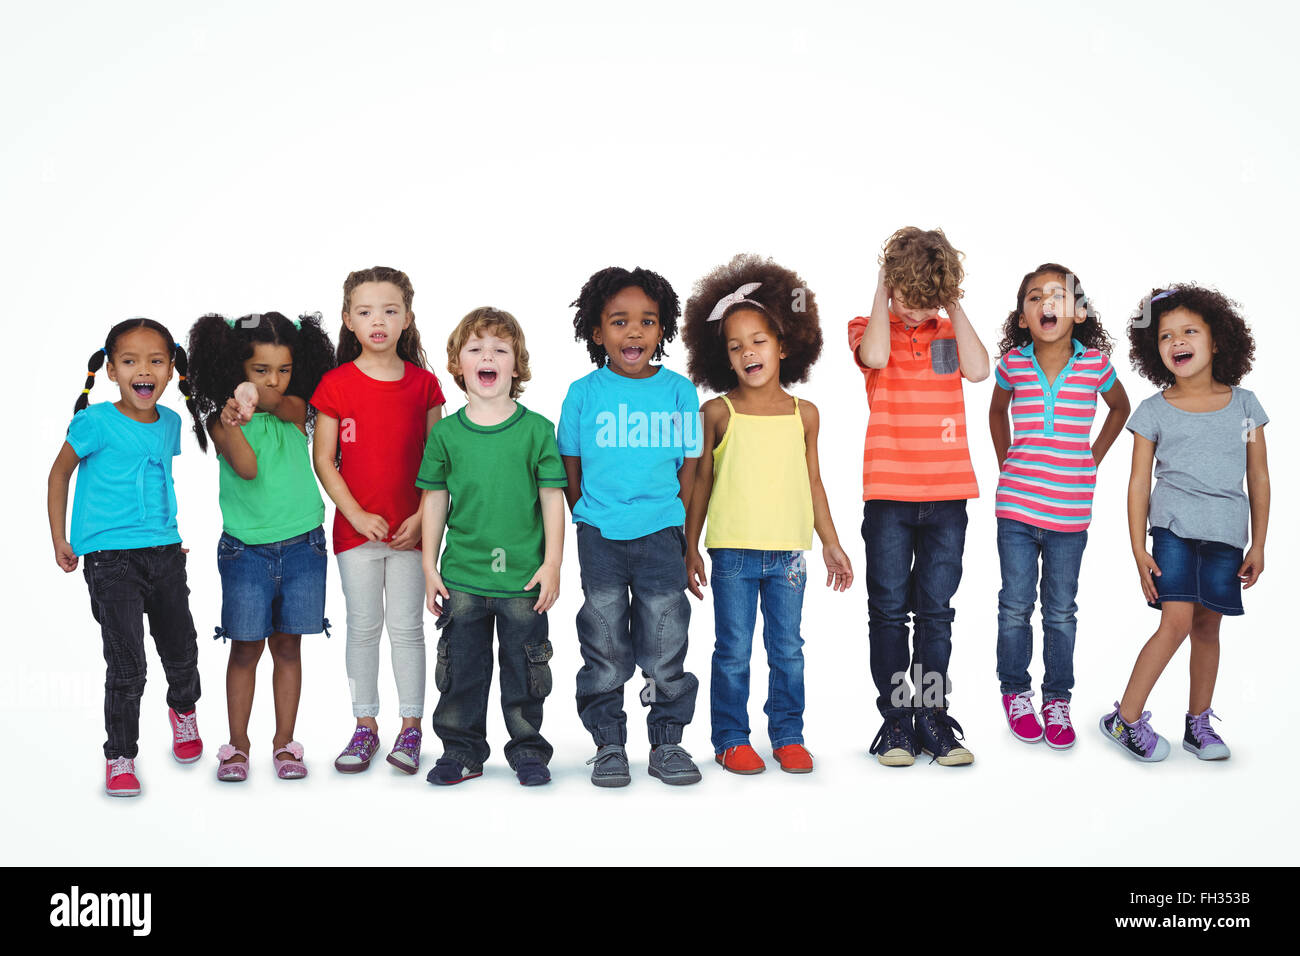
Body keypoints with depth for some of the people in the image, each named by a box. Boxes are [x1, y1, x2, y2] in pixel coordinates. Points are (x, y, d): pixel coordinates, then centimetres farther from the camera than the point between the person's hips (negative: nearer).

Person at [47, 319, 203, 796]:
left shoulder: (170, 423, 5)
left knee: (181, 650, 14)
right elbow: (59, 474, 2)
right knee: (126, 667, -6)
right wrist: (59, 540, 2)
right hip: (111, 559, -5)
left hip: (164, 554, 5)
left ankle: (182, 710, 45)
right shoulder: (96, 422, -10)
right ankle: (119, 757, 11)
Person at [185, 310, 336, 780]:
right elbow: (247, 467, -20)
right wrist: (231, 422, -36)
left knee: (287, 645, 9)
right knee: (245, 648, 3)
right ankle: (237, 744, 16)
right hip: (246, 549, -2)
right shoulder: (223, 420, -5)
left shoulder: (296, 410, 3)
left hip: (302, 547, 2)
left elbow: (289, 408, -20)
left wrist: (261, 402, -39)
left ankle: (284, 742, 19)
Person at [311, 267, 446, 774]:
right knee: (363, 627, 9)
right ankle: (365, 726, 20)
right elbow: (323, 459, -1)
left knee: (406, 627, 6)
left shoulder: (423, 383, 0)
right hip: (356, 524, 0)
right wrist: (357, 515, -10)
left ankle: (410, 728, 16)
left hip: (410, 528, 0)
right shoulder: (336, 384, -3)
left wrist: (422, 517, -8)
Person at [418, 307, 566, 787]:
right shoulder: (445, 433, 1)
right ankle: (462, 751, 25)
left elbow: (553, 497, -1)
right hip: (461, 577, 2)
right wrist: (429, 566, 6)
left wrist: (552, 563, -5)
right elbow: (435, 499, 7)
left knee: (524, 670, 8)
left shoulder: (537, 429, -3)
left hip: (524, 578, -1)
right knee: (461, 668, 10)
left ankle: (528, 751, 24)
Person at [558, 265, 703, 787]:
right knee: (604, 653, 7)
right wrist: (592, 525, 6)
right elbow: (570, 472, 8)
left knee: (666, 647, 4)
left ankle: (667, 741, 19)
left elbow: (688, 470, 6)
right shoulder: (584, 393, 0)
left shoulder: (678, 390, 1)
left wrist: (681, 537, 3)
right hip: (599, 537, 0)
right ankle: (609, 744, 19)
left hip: (661, 534, 0)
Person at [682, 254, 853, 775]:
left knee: (788, 650, 9)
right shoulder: (717, 412, -1)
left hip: (788, 552, 2)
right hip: (732, 552, -2)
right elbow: (701, 483, 4)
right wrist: (690, 548, 4)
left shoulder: (805, 414, 5)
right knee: (732, 652, 5)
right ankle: (731, 739, 18)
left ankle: (788, 735, 23)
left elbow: (812, 482, 13)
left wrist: (830, 543, 14)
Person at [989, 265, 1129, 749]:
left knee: (1061, 610, 9)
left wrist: (1094, 458, 9)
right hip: (1016, 504, 0)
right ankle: (1015, 694, 22)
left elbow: (1120, 407, 16)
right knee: (1015, 605, 6)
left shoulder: (1095, 364, -4)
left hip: (1070, 508, 0)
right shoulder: (1012, 363, -2)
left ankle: (1057, 701, 20)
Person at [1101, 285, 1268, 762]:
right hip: (1174, 528, -2)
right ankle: (1126, 718, -3)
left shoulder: (1244, 404, 5)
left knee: (1207, 626, 8)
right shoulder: (1154, 411, 0)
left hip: (1227, 533, 3)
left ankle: (1198, 722, 22)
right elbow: (1139, 482, 1)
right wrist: (1138, 549, -5)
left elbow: (1259, 478, 10)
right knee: (1177, 621, -13)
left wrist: (1257, 545, 8)